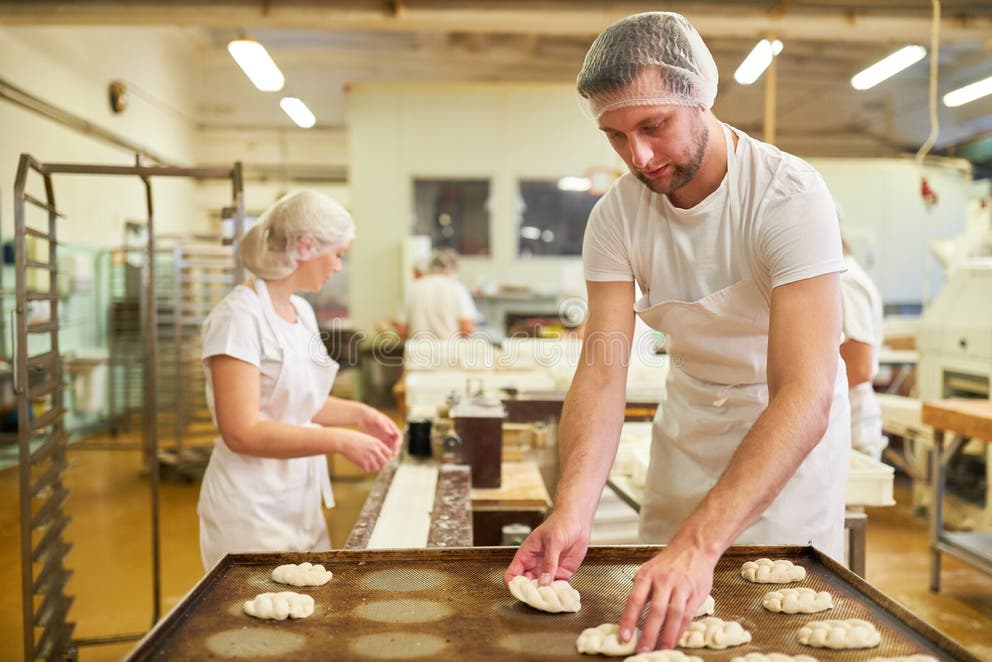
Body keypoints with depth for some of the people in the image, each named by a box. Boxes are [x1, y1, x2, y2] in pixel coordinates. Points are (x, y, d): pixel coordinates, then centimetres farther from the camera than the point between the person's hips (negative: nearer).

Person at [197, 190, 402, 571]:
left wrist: (358, 414, 4)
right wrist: (340, 441, -22)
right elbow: (242, 432, -22)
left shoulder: (301, 311, 7)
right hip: (253, 509, -8)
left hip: (301, 502, 8)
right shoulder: (241, 315, -17)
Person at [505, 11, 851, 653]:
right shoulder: (617, 215, -15)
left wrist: (702, 541, -48)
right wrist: (573, 511, -38)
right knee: (665, 613, 12)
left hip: (793, 429, -3)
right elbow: (603, 369, -21)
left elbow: (806, 396, -37)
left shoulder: (789, 194, -29)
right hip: (689, 426, 4)